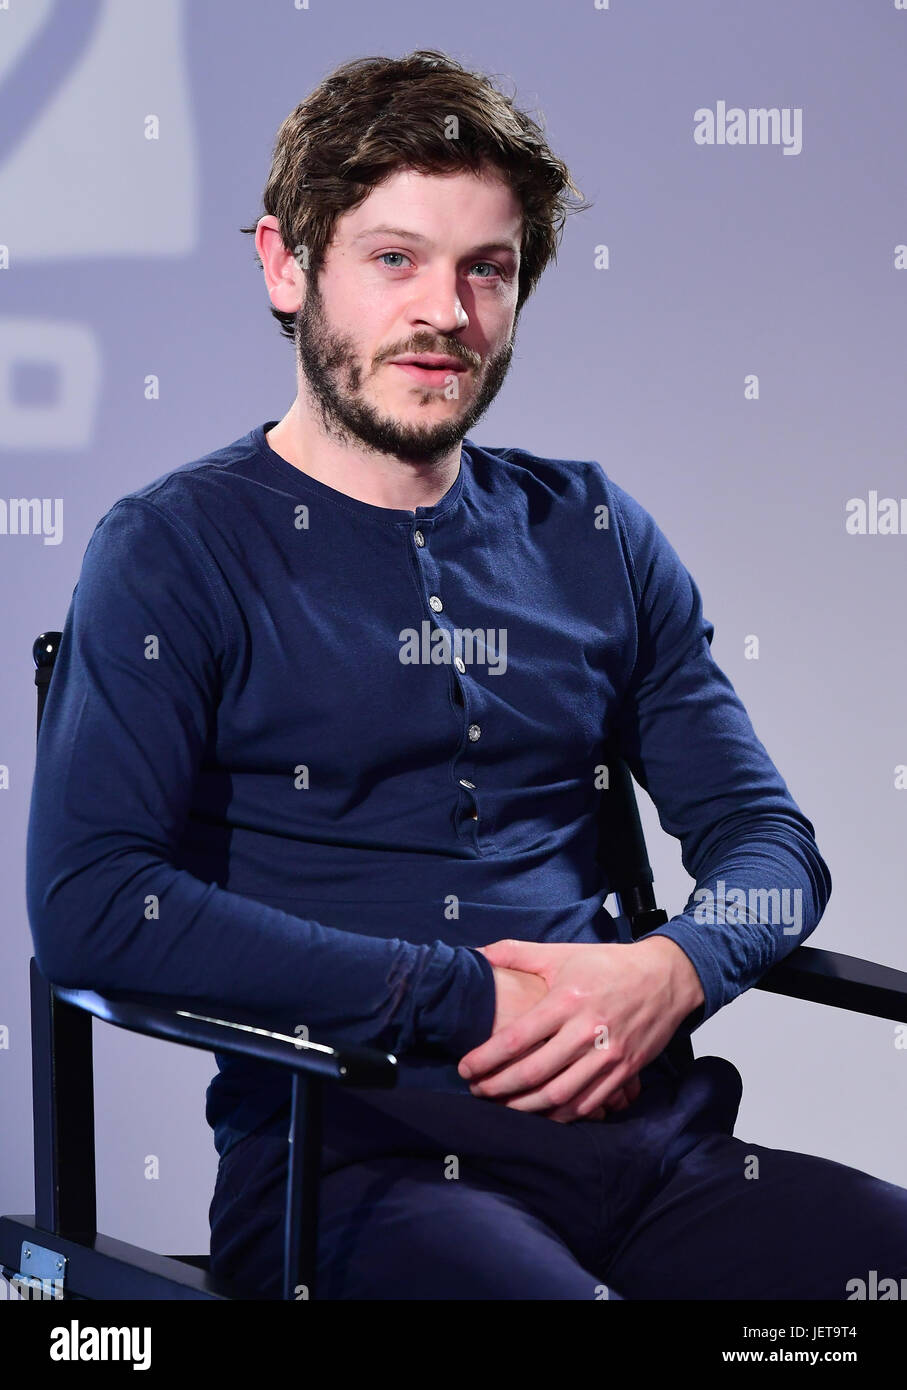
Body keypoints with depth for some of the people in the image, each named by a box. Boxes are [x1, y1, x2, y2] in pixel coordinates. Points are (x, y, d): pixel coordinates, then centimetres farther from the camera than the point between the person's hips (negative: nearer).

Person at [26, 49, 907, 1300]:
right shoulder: (177, 552, 3)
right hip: (348, 1152, -5)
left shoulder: (594, 536, 17)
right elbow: (91, 905, -11)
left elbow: (765, 834, 18)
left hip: (644, 1134, 5)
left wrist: (673, 970, -6)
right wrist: (472, 1001, -12)